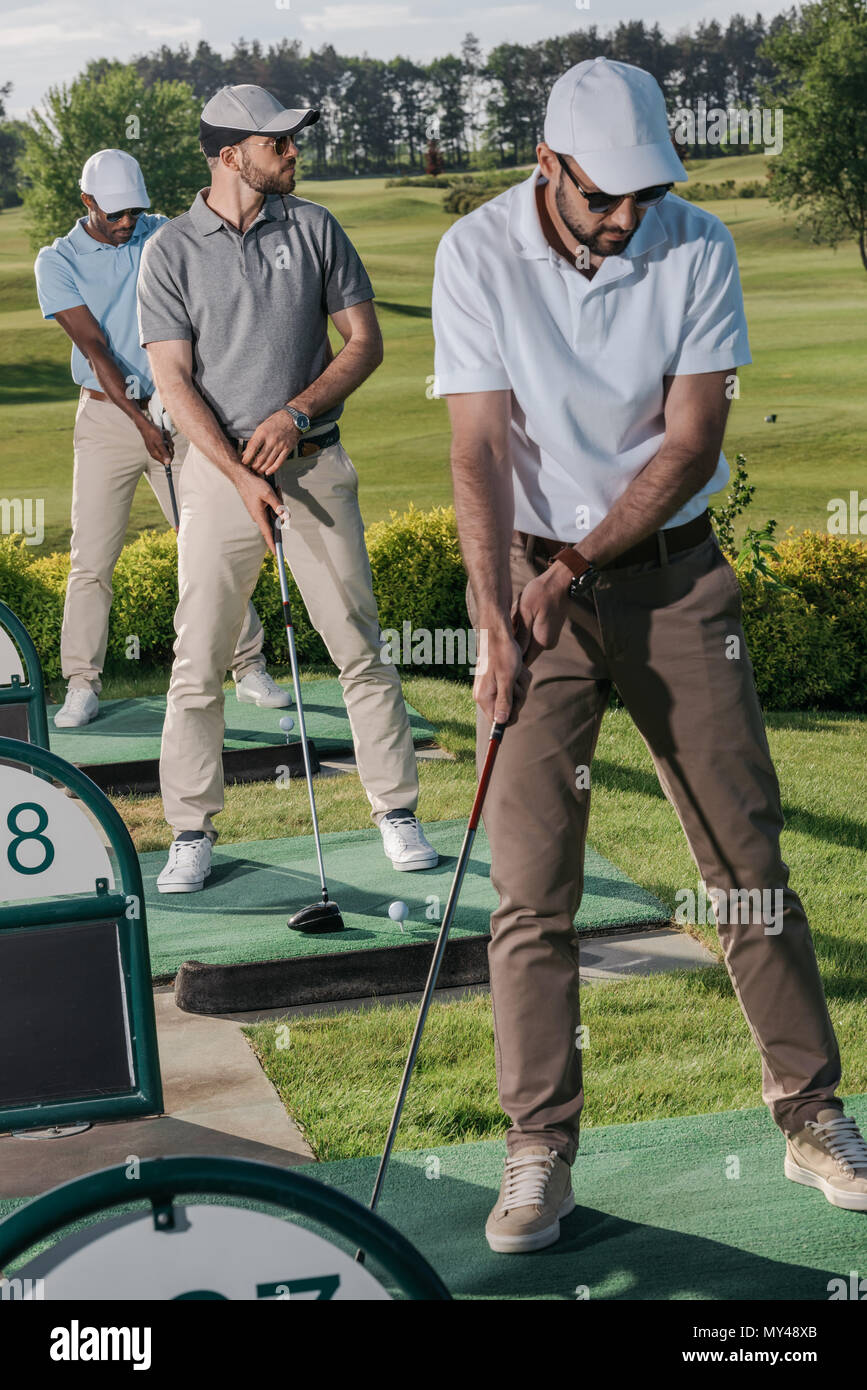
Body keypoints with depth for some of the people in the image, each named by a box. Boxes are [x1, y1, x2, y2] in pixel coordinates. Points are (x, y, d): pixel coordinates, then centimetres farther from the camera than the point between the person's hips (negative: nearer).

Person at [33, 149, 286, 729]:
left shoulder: (162, 235, 6)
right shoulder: (57, 261, -2)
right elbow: (92, 345, -11)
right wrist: (140, 420, -20)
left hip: (174, 411, 2)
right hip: (107, 417, -1)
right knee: (92, 557, -3)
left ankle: (250, 668, 11)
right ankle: (83, 686, 6)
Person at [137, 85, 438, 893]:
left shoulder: (314, 228, 5)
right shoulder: (170, 252, -1)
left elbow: (365, 341, 6)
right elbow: (175, 382, -5)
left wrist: (296, 414, -9)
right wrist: (243, 478, -14)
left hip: (315, 464, 1)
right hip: (219, 471, -1)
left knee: (360, 647, 2)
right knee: (198, 662, 1)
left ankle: (396, 812, 14)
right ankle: (191, 834, 13)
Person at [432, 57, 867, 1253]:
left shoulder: (698, 248, -6)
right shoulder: (477, 255, -10)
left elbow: (693, 438, -8)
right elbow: (481, 451, -15)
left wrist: (580, 565, -16)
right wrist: (497, 625, -24)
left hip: (674, 570, 1)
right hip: (535, 578, -1)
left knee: (747, 850, 5)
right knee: (533, 882, -3)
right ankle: (541, 1153, 8)